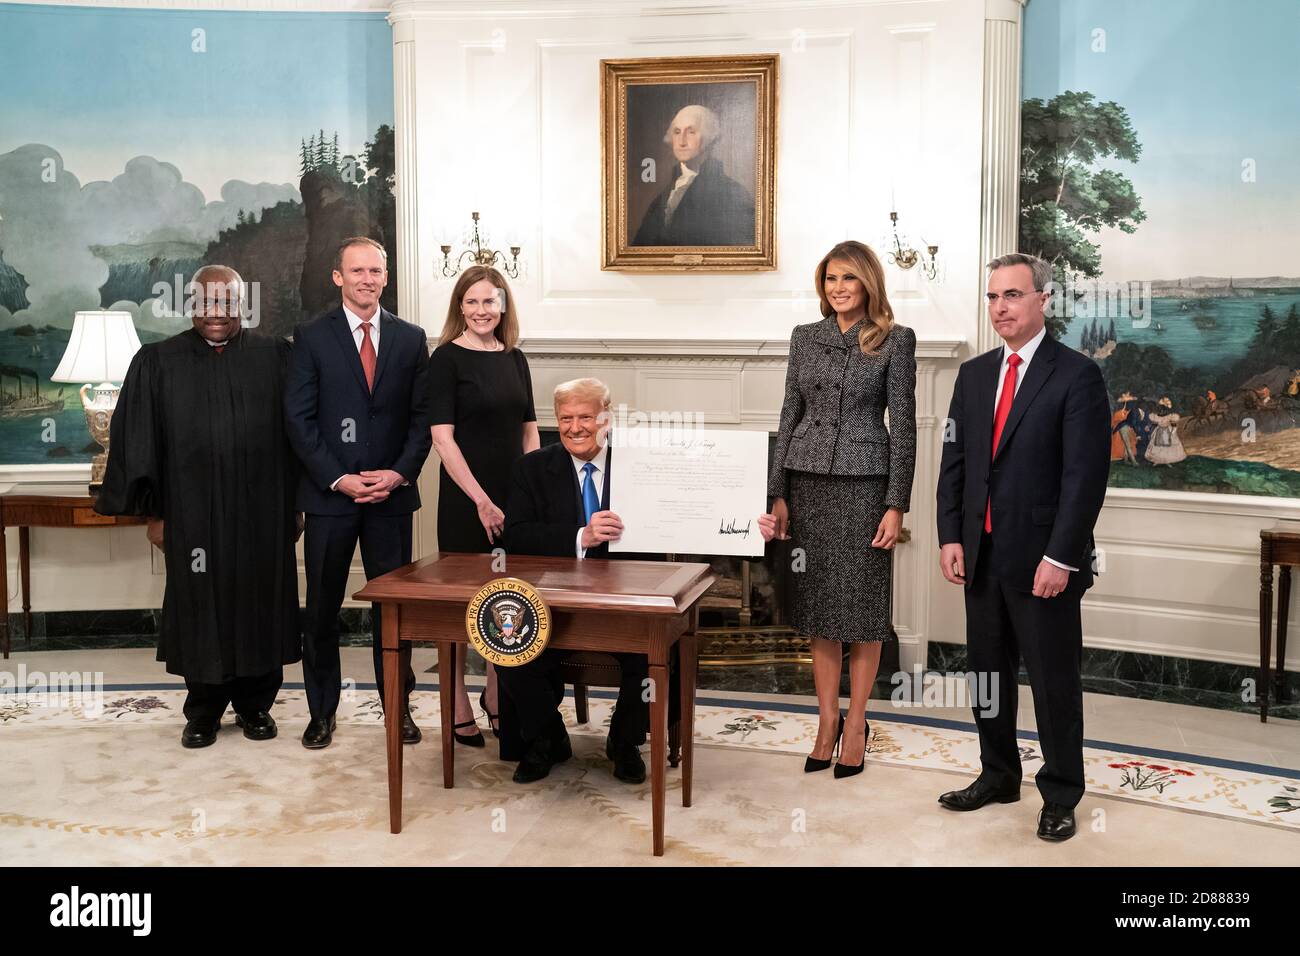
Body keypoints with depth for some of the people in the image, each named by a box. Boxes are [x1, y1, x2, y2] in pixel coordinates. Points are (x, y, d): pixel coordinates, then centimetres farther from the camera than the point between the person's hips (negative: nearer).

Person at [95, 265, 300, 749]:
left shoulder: (274, 357, 3)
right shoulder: (157, 363, 3)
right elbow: (138, 440, 3)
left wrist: (296, 502, 2)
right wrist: (153, 512, 0)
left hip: (261, 513, 0)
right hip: (192, 513, 0)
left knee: (259, 604, 7)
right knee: (199, 606, 7)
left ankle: (255, 704, 23)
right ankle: (203, 710, 22)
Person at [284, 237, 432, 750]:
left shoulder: (410, 338, 7)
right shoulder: (312, 337, 1)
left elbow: (422, 416, 5)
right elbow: (298, 418, -4)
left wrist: (400, 472, -8)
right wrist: (337, 478, -11)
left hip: (392, 492, 1)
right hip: (329, 492, -1)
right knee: (322, 607, 8)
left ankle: (398, 706, 19)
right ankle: (322, 711, 20)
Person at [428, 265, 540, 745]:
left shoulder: (514, 358, 9)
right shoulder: (447, 358, -6)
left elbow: (529, 431, 13)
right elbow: (442, 437, -12)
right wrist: (481, 500, -16)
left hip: (514, 496, 5)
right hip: (465, 499, -5)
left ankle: (495, 695, 28)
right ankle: (458, 709, 16)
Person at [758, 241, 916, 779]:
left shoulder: (895, 340, -1)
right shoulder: (805, 337, 9)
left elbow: (903, 425, -4)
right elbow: (789, 416, 9)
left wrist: (897, 504, -10)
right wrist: (778, 494, 3)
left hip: (864, 482, -3)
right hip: (807, 480, 4)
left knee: (861, 603, 3)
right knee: (817, 600, 8)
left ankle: (855, 723, 16)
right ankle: (827, 720, 18)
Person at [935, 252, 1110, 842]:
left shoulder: (1077, 375, -8)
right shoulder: (973, 375, 10)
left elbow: (1086, 473, -13)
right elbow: (954, 461, 10)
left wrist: (1060, 557, -17)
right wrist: (951, 538, 2)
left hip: (1043, 560, -5)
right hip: (981, 555, 6)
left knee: (1054, 681, 5)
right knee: (988, 671, 16)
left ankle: (1060, 796, 20)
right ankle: (998, 777, 32)